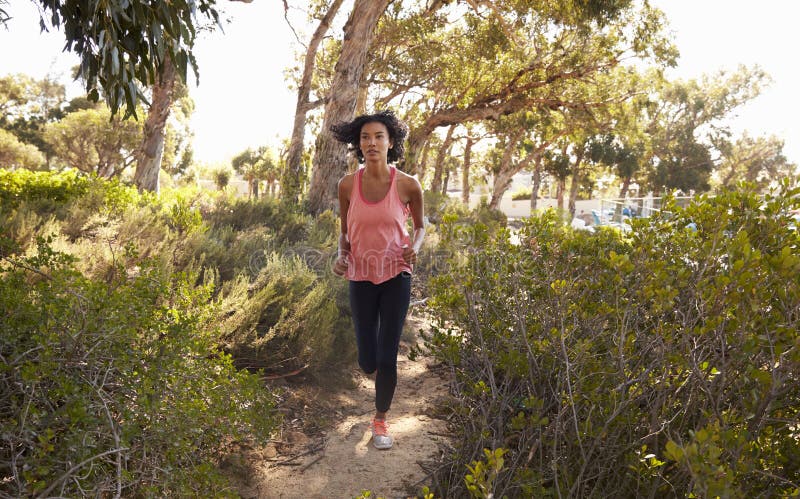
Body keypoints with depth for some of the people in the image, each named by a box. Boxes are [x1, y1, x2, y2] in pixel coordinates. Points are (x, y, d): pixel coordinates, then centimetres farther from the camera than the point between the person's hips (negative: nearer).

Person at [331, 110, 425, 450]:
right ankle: (377, 370, 45)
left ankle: (381, 419, 25)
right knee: (367, 362, 4)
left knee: (387, 357, -2)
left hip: (396, 276, -1)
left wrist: (415, 247, -14)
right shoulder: (348, 185, -6)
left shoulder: (407, 185, -10)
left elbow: (420, 225, 7)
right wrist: (341, 255, -13)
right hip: (361, 277, 1)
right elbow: (345, 231, 8)